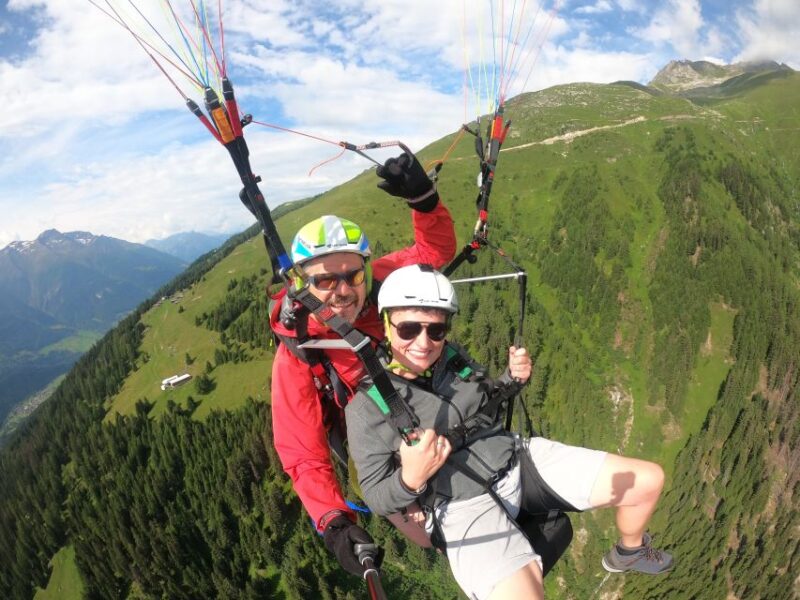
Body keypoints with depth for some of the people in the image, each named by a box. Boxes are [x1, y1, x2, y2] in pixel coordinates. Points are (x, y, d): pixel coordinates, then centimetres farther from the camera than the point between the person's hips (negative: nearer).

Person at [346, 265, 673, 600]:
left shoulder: (454, 357, 5)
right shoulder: (366, 406, -10)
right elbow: (376, 497, -8)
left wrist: (513, 378, 0)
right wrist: (410, 480, -29)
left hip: (518, 459, 6)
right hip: (462, 504, -5)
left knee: (648, 480, 4)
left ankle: (628, 553, 36)